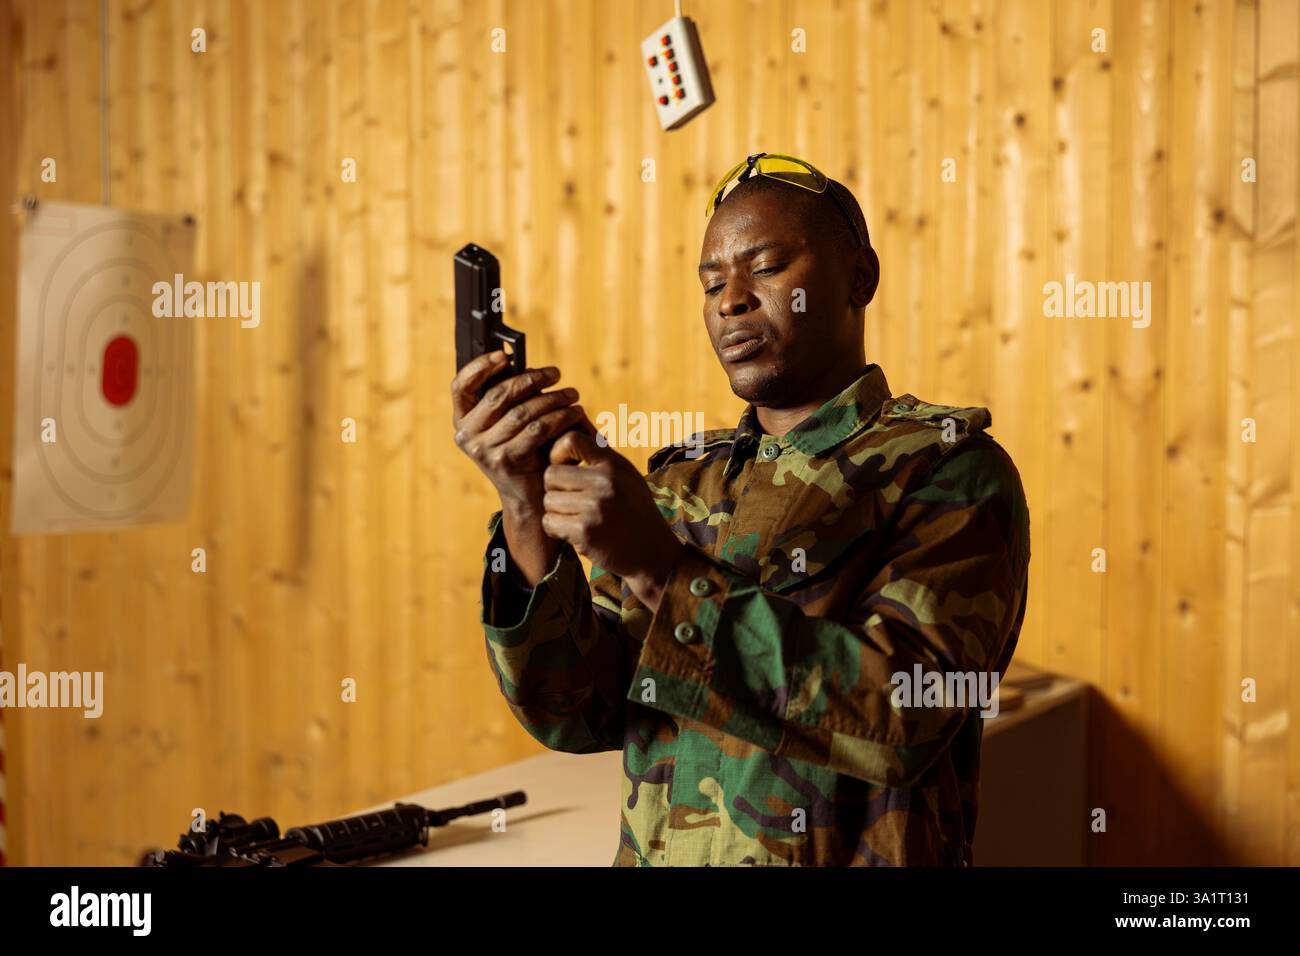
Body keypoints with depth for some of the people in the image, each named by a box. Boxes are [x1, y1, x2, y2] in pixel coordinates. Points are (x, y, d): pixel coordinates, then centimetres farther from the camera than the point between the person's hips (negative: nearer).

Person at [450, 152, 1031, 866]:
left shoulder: (947, 470, -6)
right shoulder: (682, 480, 6)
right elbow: (577, 717, -1)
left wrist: (661, 571, -23)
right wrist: (528, 517, -14)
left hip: (851, 852, -3)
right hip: (653, 853, 3)